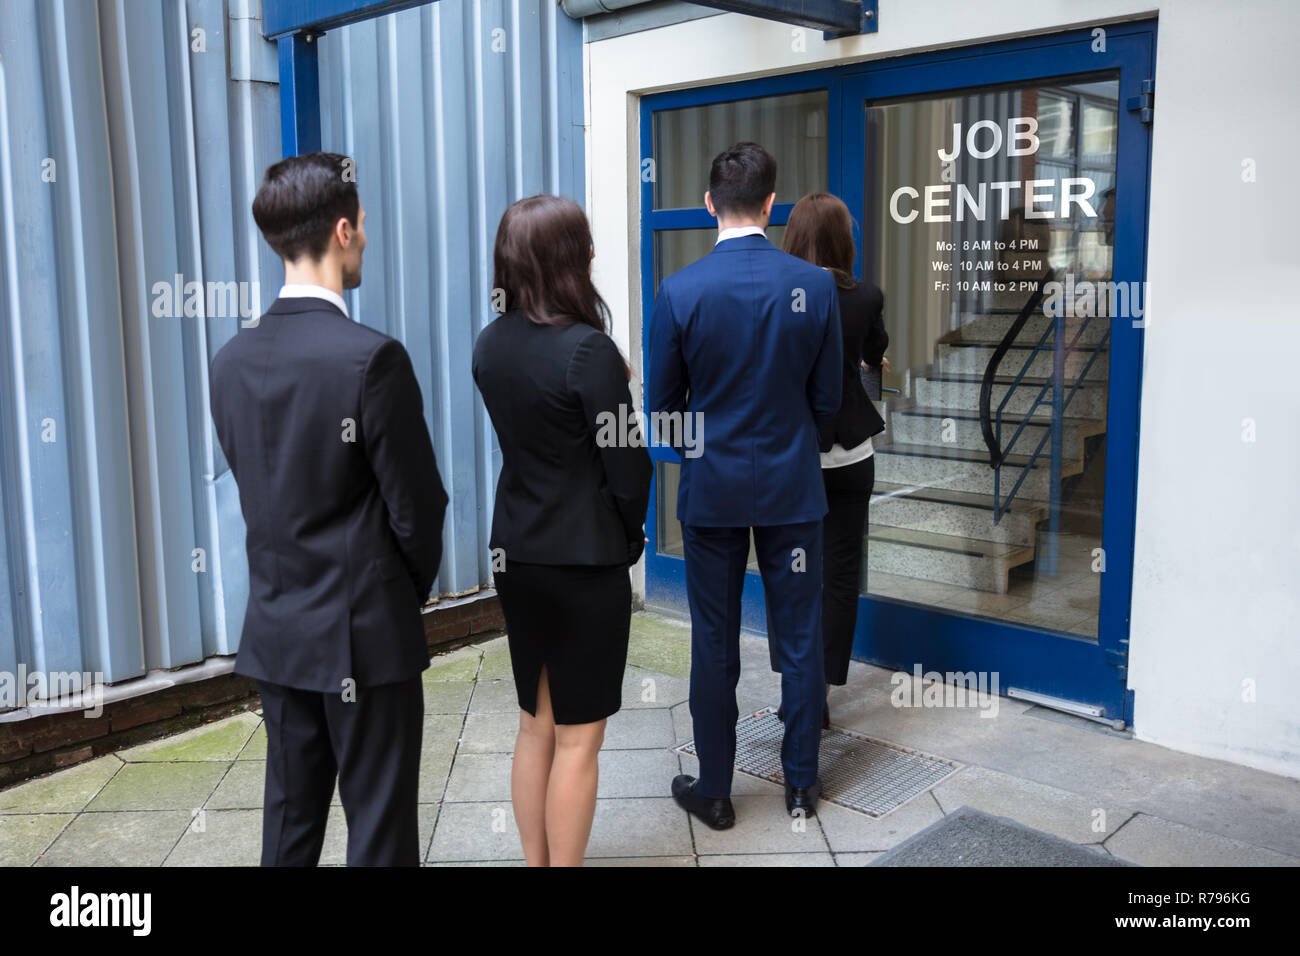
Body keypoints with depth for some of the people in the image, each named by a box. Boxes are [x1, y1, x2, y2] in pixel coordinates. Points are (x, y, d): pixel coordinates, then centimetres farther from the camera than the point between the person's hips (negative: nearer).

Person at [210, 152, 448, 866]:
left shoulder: (232, 360, 0)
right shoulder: (372, 358, -20)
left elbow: (254, 491, 8)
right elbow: (415, 506, -14)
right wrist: (415, 589, 6)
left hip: (276, 630, 7)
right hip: (366, 633, -6)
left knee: (290, 814, 20)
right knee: (380, 830, 7)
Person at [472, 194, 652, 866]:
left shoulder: (490, 344, 2)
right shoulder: (588, 348, -19)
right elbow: (627, 461, -13)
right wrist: (631, 531, 4)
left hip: (516, 553, 7)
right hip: (585, 559, -7)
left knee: (534, 725, 18)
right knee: (577, 740, 6)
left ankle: (535, 862, 30)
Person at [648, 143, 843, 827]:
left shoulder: (679, 291, -12)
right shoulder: (814, 284, -8)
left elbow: (661, 409, -5)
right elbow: (827, 400, 0)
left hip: (711, 488, -1)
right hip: (792, 487, 1)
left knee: (714, 643, 9)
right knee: (800, 637, 13)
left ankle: (714, 790, 21)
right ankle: (801, 782, 26)